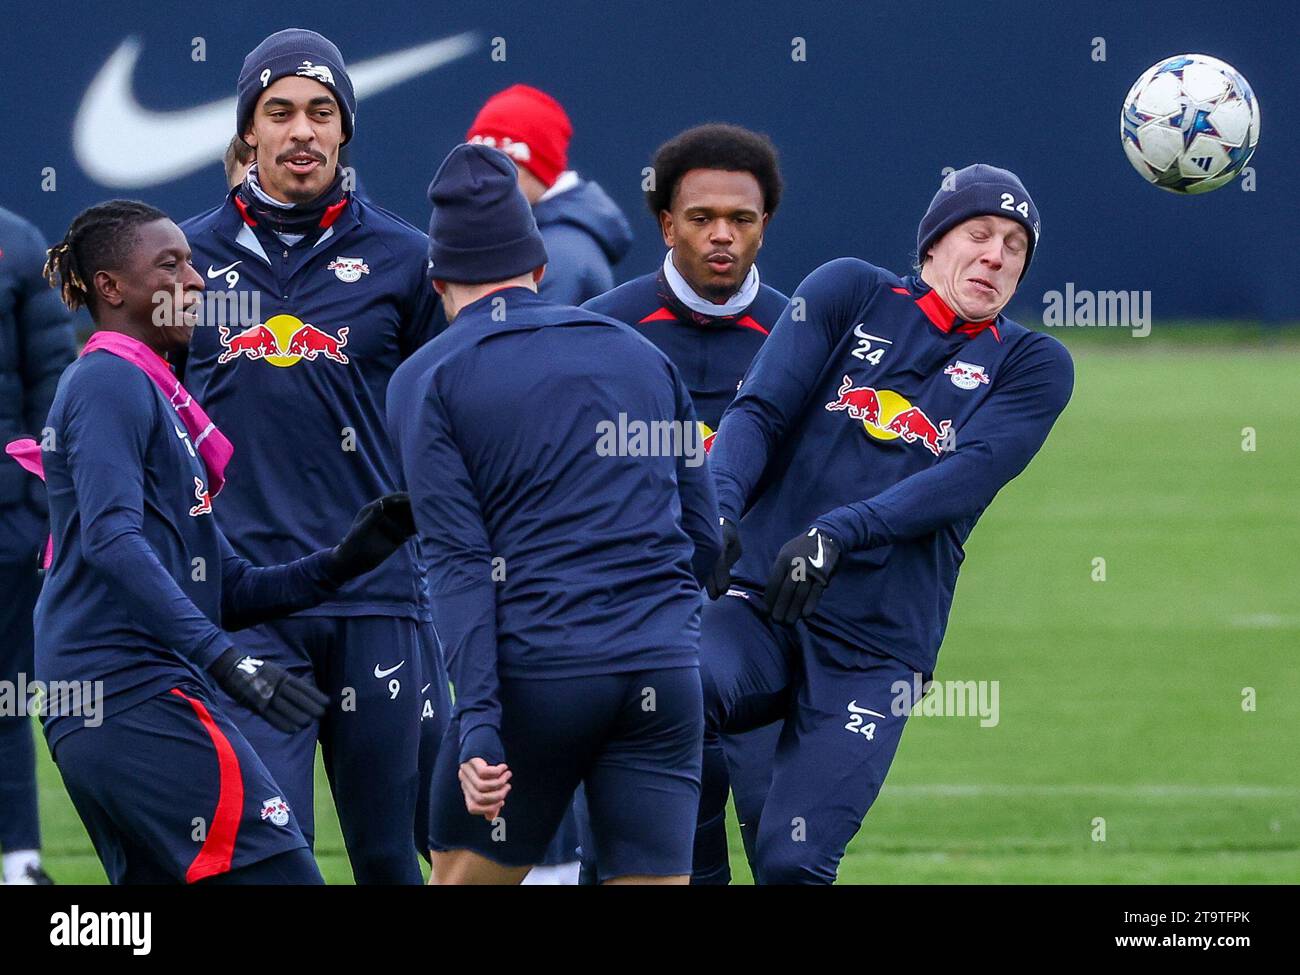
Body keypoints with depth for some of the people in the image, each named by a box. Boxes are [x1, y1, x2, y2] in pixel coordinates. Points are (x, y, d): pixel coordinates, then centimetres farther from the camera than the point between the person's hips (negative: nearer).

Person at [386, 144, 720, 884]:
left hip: (534, 673, -3)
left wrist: (476, 723, -13)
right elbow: (704, 537, 16)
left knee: (464, 877, 11)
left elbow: (458, 563, -7)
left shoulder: (428, 380, 3)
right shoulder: (641, 354, 15)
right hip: (666, 671, 3)